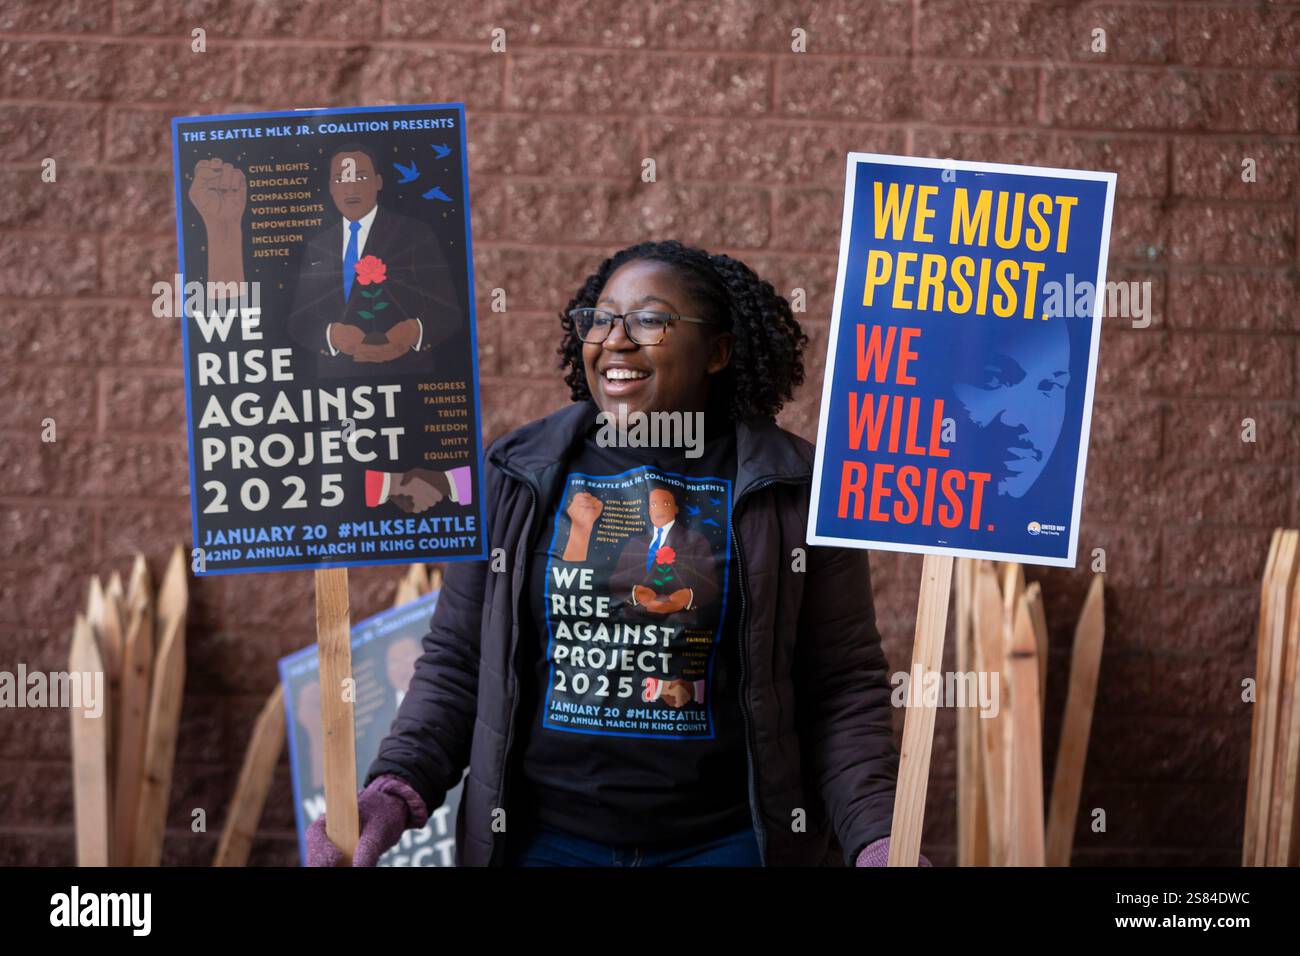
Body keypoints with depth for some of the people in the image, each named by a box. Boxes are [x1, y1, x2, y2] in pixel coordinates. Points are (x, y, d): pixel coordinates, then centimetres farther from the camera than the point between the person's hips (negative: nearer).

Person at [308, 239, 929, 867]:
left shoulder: (794, 489, -3)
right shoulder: (518, 475, 3)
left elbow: (845, 688, -3)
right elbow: (456, 661, 5)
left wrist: (874, 836, -15)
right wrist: (398, 788, -9)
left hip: (726, 840, -1)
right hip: (541, 836, 2)